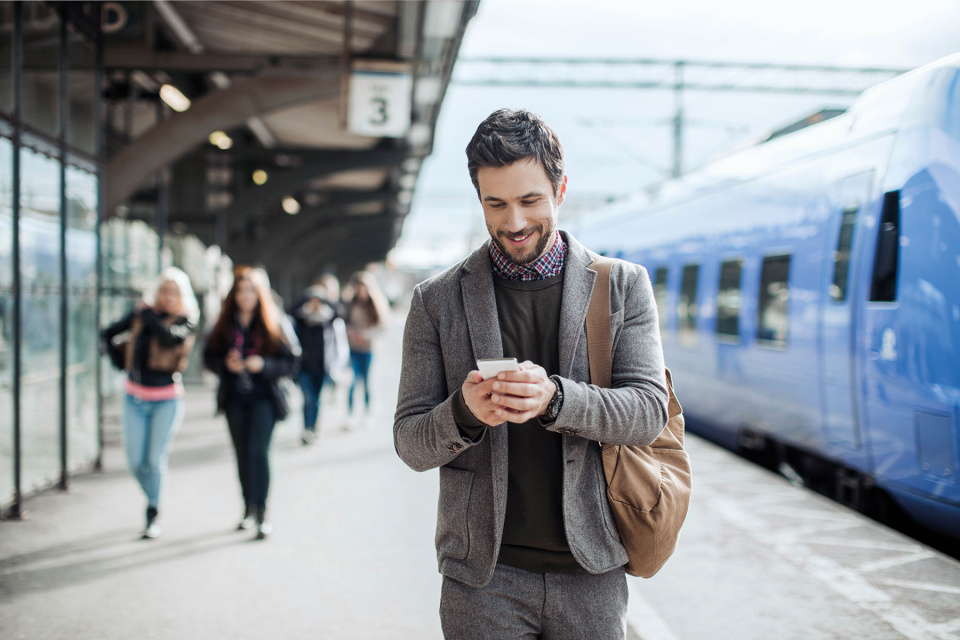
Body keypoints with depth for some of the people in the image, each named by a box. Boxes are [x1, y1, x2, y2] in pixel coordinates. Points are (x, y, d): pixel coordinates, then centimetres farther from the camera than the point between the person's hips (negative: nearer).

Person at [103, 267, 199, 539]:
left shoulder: (186, 320, -4)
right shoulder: (140, 313, 5)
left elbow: (169, 337, -26)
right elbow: (110, 334, 17)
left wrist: (148, 315, -12)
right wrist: (122, 362, 9)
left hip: (167, 400, -3)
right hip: (135, 399, 3)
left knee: (156, 460, -5)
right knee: (135, 462, 4)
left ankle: (153, 515, 9)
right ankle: (152, 497, 31)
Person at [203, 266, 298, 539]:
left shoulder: (272, 324, -3)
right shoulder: (225, 325, 5)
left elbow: (290, 361, -4)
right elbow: (209, 356, 7)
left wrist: (263, 365, -19)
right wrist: (225, 363, -12)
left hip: (263, 397, -3)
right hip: (234, 397, 3)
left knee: (259, 451, -15)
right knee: (242, 455, 11)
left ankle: (262, 512, -9)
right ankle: (249, 509, 25)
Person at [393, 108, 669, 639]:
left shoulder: (623, 286, 2)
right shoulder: (436, 300, 1)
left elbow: (648, 411, -6)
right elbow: (410, 445, 1)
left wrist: (554, 397, -25)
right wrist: (464, 411, -22)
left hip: (590, 571, 1)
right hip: (482, 574, 0)